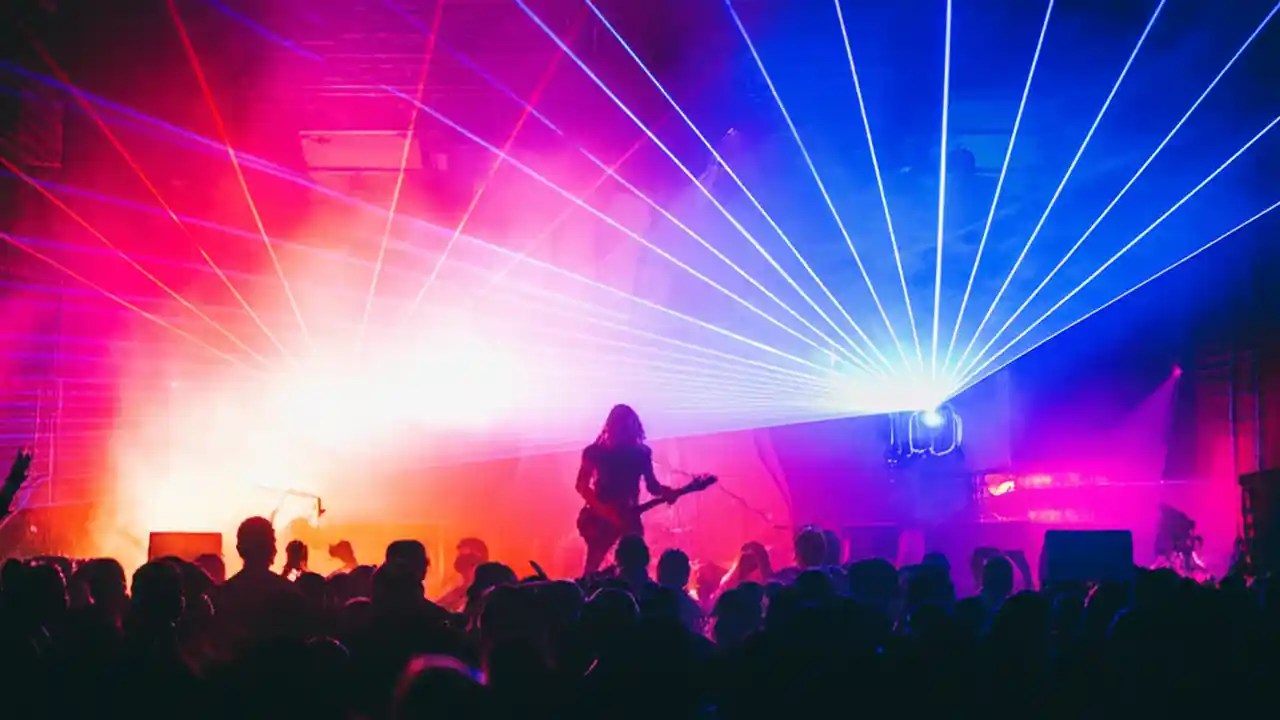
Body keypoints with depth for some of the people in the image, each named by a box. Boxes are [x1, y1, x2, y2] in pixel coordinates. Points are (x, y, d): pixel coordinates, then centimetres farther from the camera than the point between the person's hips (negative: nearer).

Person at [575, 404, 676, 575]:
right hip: (601, 518, -2)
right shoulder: (595, 451, -1)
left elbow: (652, 485, 7)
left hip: (629, 517, 2)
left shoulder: (641, 453, 7)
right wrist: (602, 509, -17)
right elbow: (582, 485, -4)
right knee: (592, 568, -6)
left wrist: (666, 492, -16)